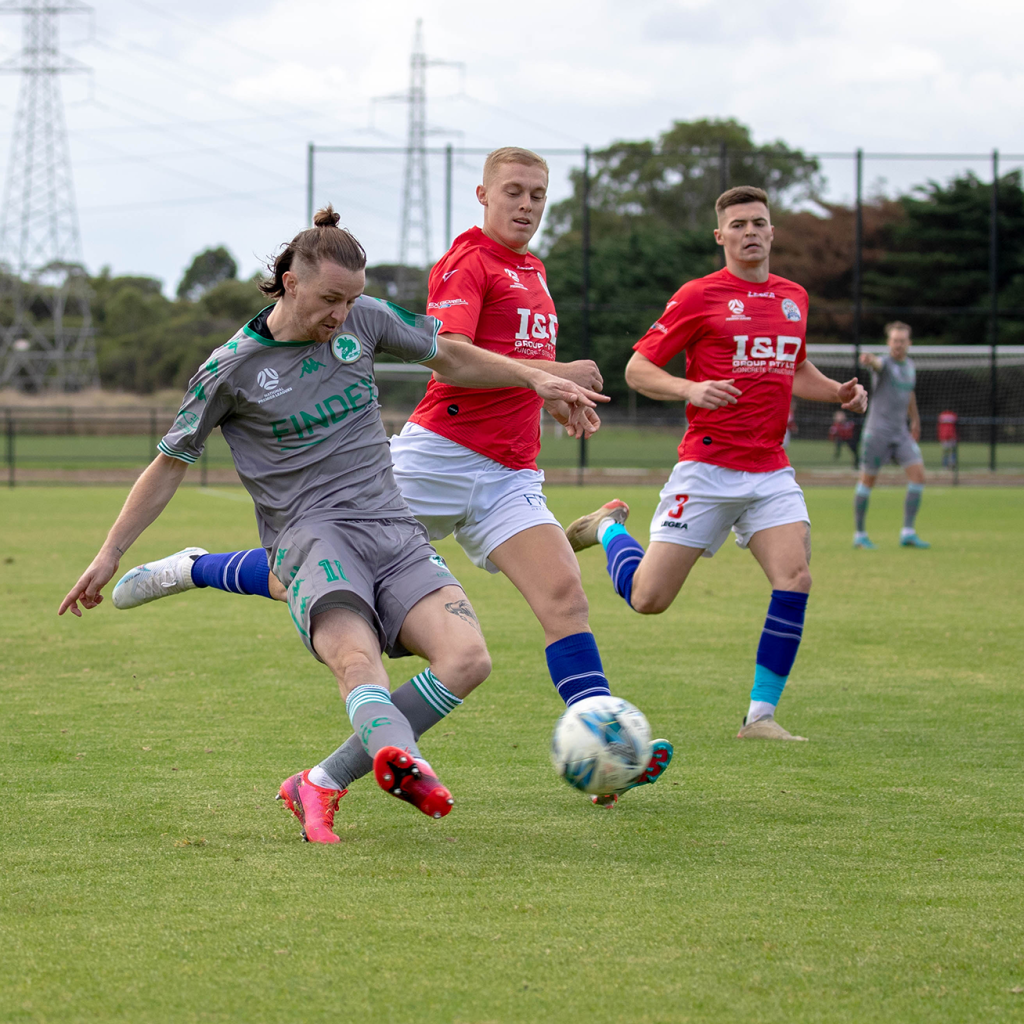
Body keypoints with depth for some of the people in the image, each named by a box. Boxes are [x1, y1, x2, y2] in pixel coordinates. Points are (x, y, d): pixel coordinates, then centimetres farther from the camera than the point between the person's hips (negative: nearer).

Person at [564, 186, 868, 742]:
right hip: (707, 466, -4)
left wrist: (837, 392, 10)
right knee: (649, 598, -4)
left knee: (795, 578, -18)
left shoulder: (793, 297, 13)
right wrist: (691, 389, -21)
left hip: (772, 472, 4)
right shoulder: (699, 296, -5)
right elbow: (637, 368, -3)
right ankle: (609, 527, 30)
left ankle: (761, 715, -8)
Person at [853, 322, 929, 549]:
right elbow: (876, 363, -35)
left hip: (901, 432, 6)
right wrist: (868, 358, -59)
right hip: (877, 431, -6)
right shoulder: (885, 363, -9)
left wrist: (915, 420, 38)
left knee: (918, 474, -7)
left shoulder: (909, 365, 13)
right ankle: (859, 535, 11)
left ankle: (908, 533, -4)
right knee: (868, 480, -1)